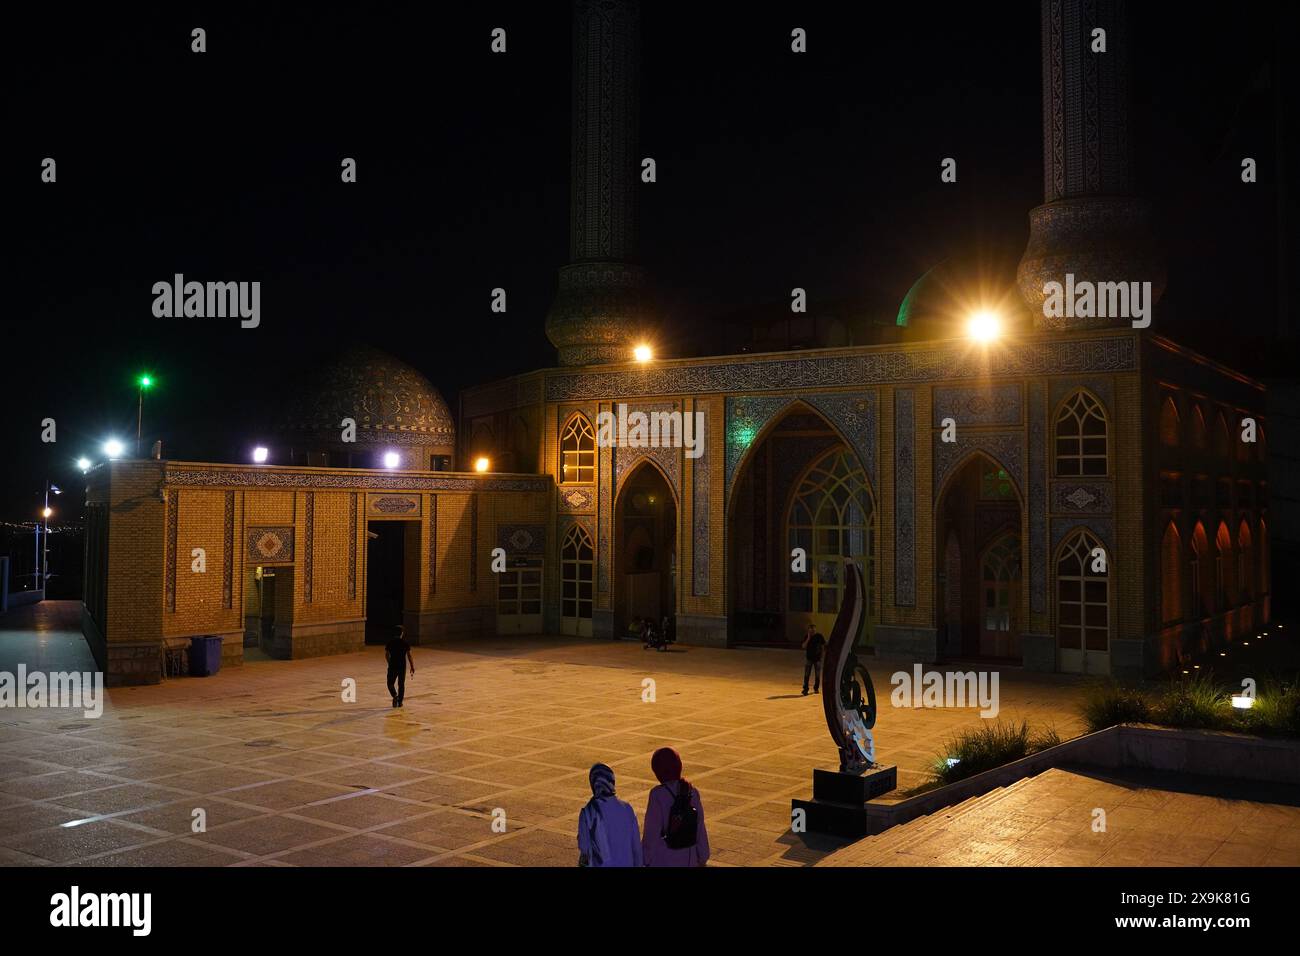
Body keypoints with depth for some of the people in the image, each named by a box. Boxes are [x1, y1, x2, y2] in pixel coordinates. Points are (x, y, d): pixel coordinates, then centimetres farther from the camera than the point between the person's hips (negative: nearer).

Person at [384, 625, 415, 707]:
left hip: (392, 666, 0)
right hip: (402, 667, 0)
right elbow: (409, 656, -8)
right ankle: (400, 702, 15)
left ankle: (395, 695, -16)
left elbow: (386, 656, 4)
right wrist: (412, 668, -2)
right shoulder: (405, 643, -5)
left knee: (390, 683, 10)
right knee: (401, 684, 14)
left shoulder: (390, 643, -2)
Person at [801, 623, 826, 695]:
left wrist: (821, 653, 1)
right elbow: (804, 646, -12)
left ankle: (816, 688, 24)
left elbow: (823, 646, 5)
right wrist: (808, 638, -20)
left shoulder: (819, 636, -5)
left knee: (817, 674, 9)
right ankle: (805, 689, -3)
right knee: (806, 674, -5)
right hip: (809, 657, -1)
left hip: (817, 658, 1)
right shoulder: (806, 636, -5)